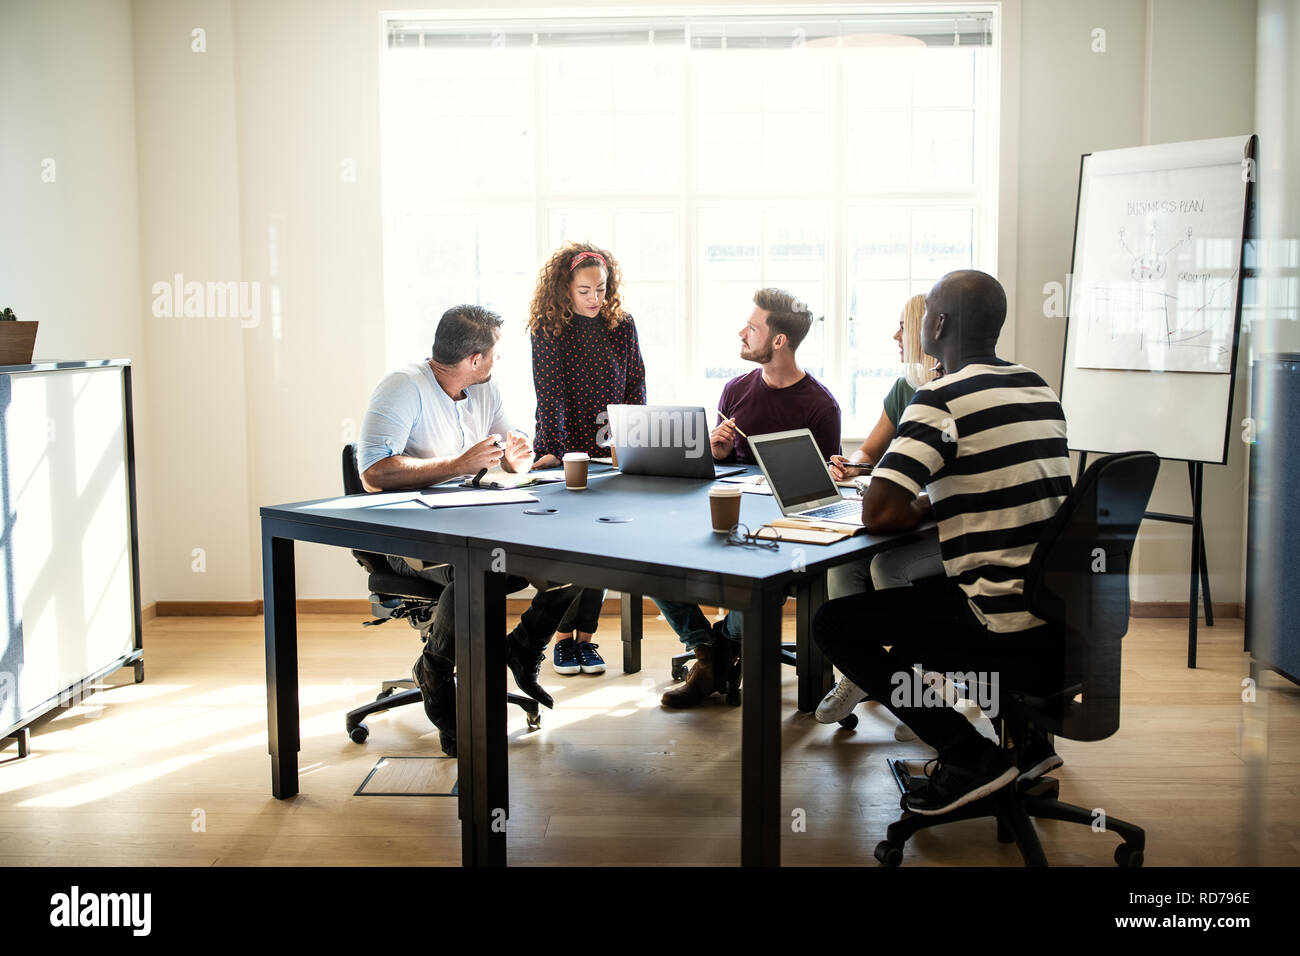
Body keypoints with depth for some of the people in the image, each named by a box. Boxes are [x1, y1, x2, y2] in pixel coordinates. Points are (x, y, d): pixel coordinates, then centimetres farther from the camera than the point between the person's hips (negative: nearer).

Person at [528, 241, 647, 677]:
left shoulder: (622, 326, 6)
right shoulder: (548, 330, -4)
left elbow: (636, 387, 9)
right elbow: (551, 395, -11)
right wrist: (552, 450, -20)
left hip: (609, 452, 3)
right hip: (564, 452, -3)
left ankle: (586, 637, 11)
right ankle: (563, 637, 8)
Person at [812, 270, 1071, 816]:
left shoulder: (941, 398, -15)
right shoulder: (1040, 390, 10)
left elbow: (879, 515, -22)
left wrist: (920, 510, 0)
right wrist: (936, 503, 13)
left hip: (1009, 626, -8)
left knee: (834, 625, 4)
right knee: (911, 597, 32)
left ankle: (969, 756, 2)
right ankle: (1026, 734, 25)